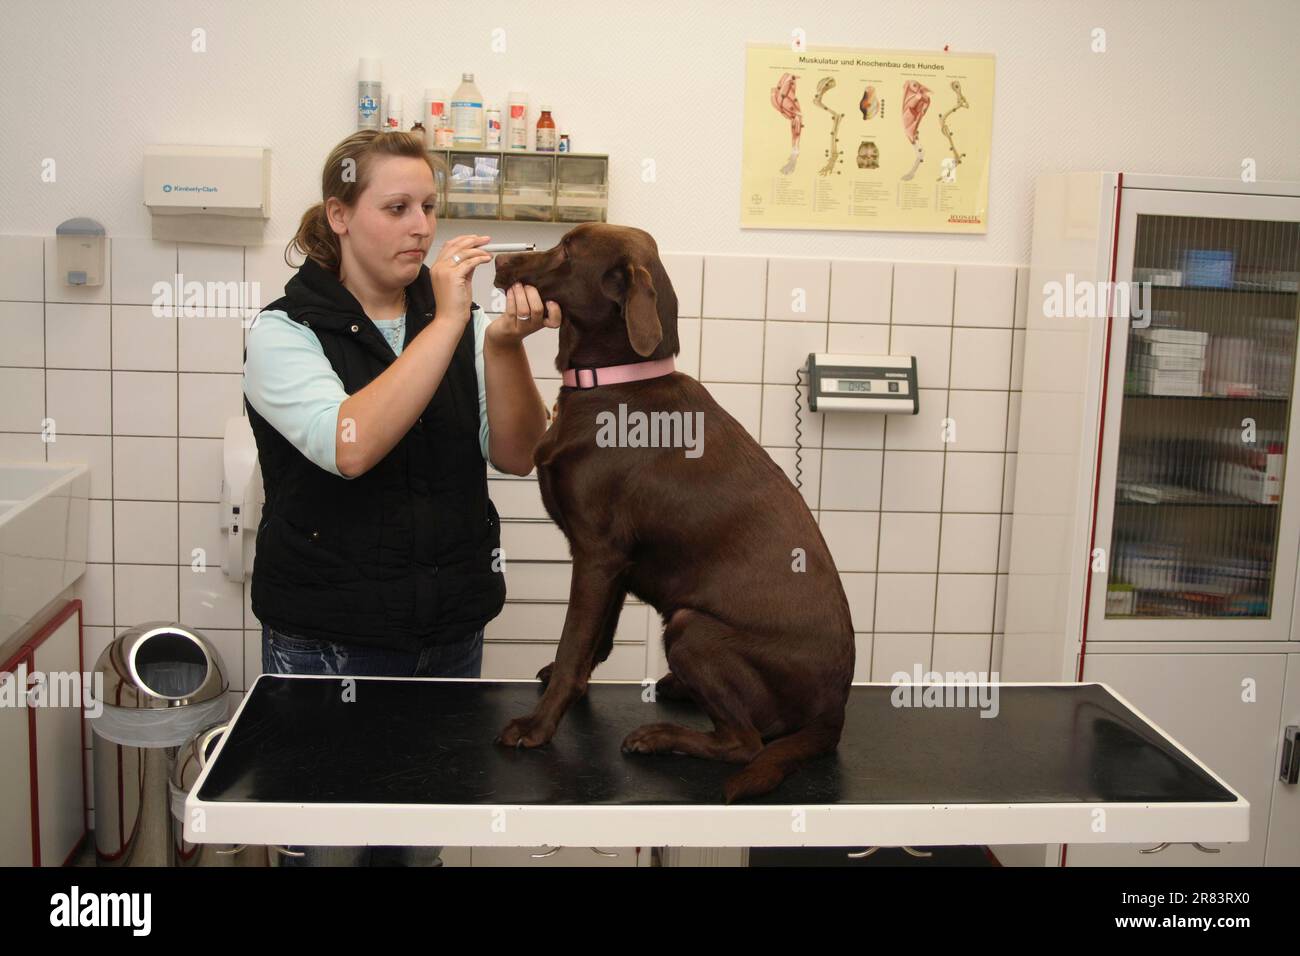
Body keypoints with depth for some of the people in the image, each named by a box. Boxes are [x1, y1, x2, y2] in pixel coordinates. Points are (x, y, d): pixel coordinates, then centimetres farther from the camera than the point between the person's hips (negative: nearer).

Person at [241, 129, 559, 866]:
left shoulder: (455, 321, 4)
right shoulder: (287, 331, -8)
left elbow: (515, 454, -5)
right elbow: (350, 446, -26)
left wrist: (503, 343, -21)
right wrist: (446, 325, -25)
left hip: (451, 631, 4)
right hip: (328, 639, -3)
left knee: (420, 841, 14)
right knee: (327, 842, 8)